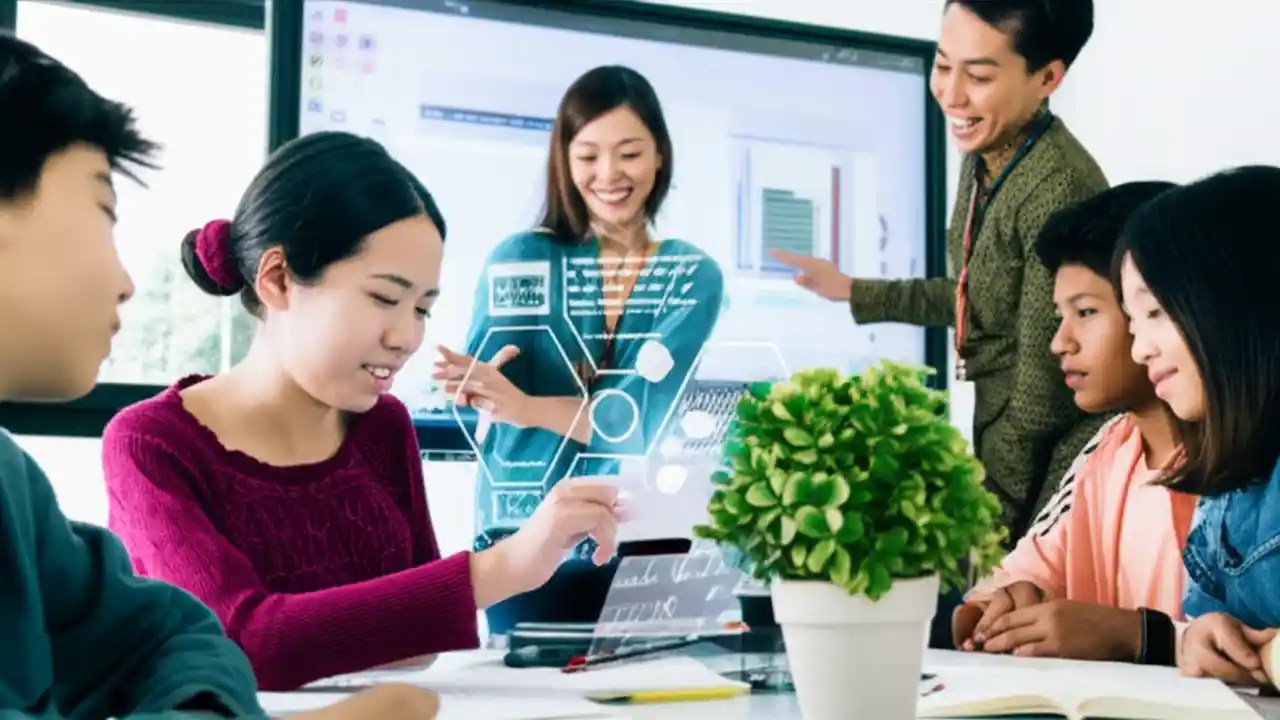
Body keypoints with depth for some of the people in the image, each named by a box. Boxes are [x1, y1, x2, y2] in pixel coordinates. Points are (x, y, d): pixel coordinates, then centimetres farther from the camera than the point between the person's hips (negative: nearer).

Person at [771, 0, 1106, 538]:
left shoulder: (1057, 190, -26)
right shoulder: (984, 157, 0)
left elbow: (1044, 392, -21)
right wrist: (853, 292, 21)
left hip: (1054, 468, -8)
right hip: (1007, 440, 8)